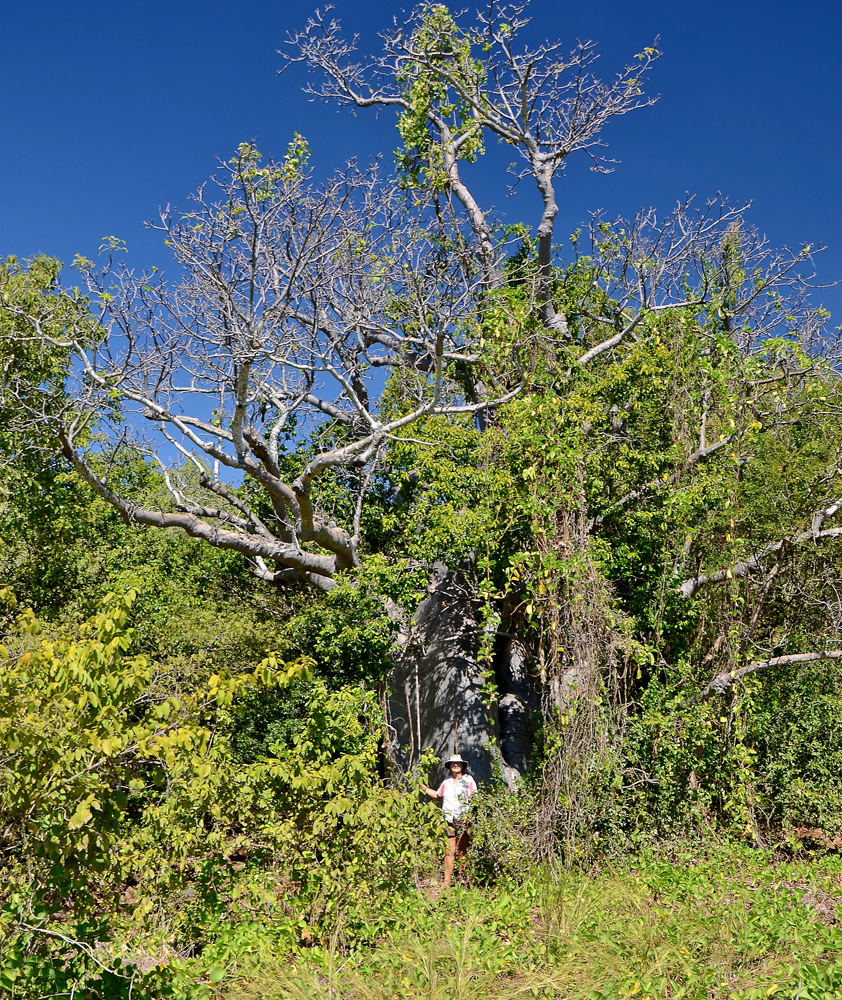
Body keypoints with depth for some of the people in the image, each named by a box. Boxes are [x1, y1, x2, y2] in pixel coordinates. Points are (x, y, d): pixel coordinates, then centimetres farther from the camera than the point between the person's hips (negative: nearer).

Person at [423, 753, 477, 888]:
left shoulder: (468, 780, 3)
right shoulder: (446, 782, 15)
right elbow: (437, 795, 30)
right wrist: (424, 787, 24)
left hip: (463, 819, -2)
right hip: (449, 820, 2)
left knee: (462, 851, 3)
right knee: (450, 851, -2)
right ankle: (447, 882, 0)